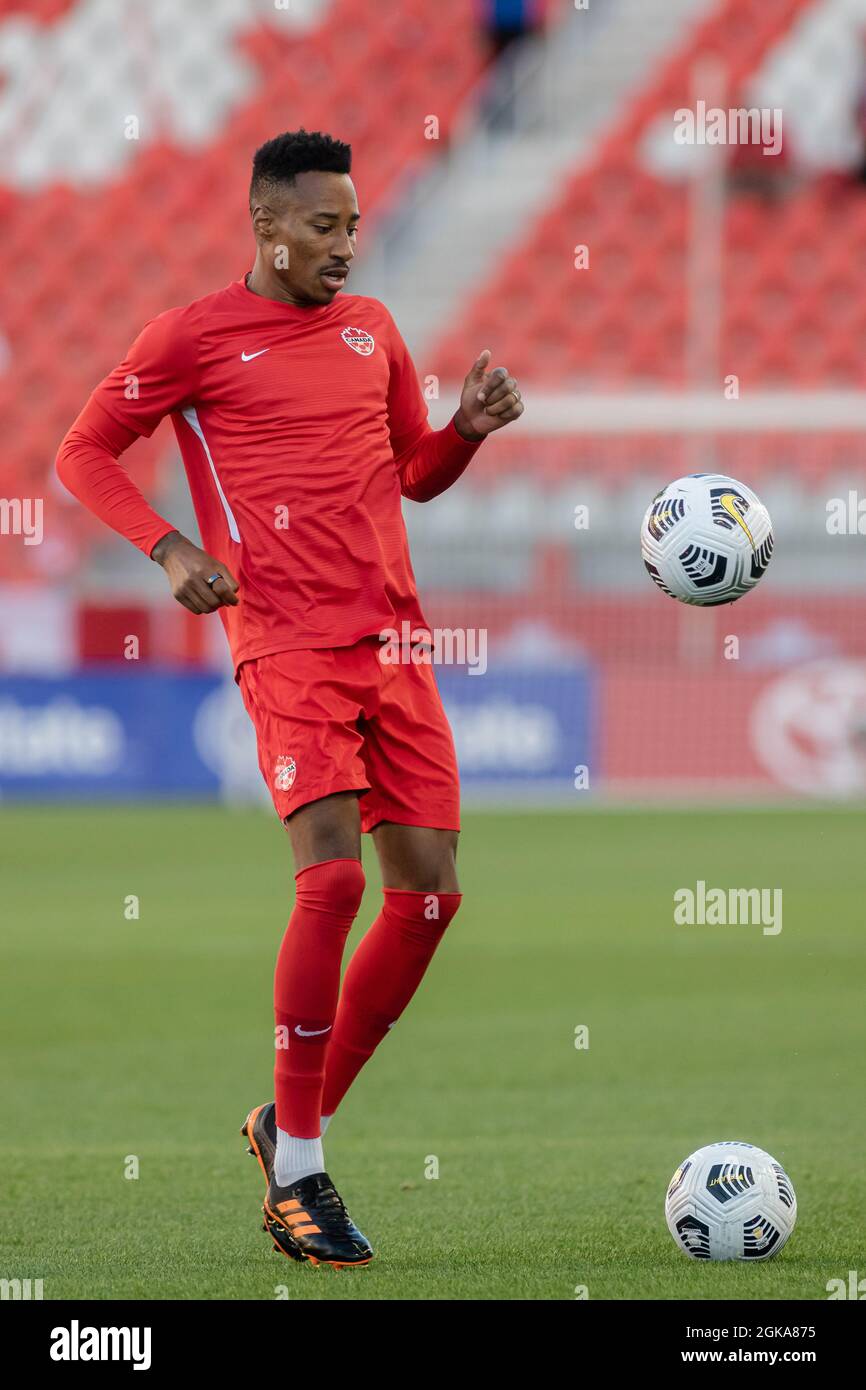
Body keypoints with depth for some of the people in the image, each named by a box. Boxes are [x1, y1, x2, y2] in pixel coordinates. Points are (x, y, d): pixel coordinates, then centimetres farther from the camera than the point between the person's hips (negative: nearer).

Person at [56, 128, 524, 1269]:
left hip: (393, 639, 6)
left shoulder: (370, 328, 18)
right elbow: (83, 454, 7)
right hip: (285, 640, -6)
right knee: (334, 876, -19)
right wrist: (167, 548, -7)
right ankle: (299, 1174, -10)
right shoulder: (194, 337, 1)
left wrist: (468, 429, 7)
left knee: (429, 892, 0)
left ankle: (297, 1124, 16)